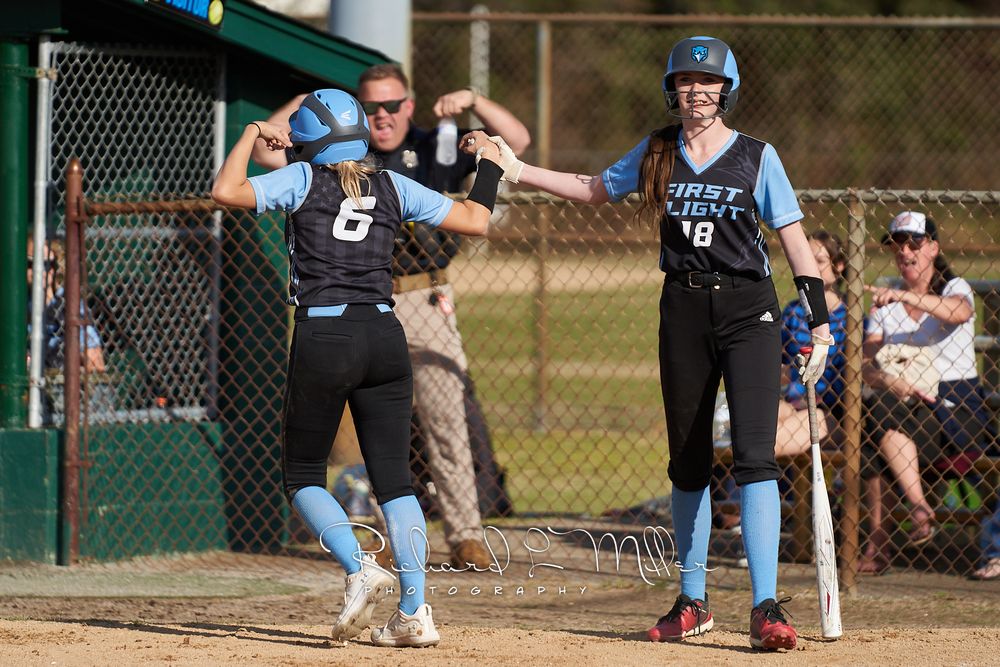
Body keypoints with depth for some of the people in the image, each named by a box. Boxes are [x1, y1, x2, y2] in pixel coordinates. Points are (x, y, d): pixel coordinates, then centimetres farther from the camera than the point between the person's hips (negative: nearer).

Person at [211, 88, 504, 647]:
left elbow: (226, 191, -8)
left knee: (304, 474, 10)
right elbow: (475, 220, 11)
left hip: (323, 338, -4)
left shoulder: (304, 180, 1)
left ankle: (360, 569, -13)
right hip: (385, 337, 4)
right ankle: (414, 611, -5)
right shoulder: (393, 187, 10)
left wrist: (251, 135, 7)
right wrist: (490, 166, 29)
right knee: (394, 478, 5)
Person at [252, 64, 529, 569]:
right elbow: (264, 152, 6)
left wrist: (474, 102, -17)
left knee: (446, 421, -7)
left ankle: (465, 536, -6)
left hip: (426, 304, -2)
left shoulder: (435, 150, 5)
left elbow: (516, 141, -2)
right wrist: (304, 104, -3)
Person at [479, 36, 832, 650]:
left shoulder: (756, 157, -2)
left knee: (754, 454, -16)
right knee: (688, 461, 10)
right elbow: (595, 189, 22)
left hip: (748, 310, -4)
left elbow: (794, 237, -3)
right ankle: (693, 603, 22)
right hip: (683, 311, 4)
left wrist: (820, 323, -9)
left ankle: (767, 608, -20)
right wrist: (519, 172, 12)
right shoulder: (657, 154, 8)